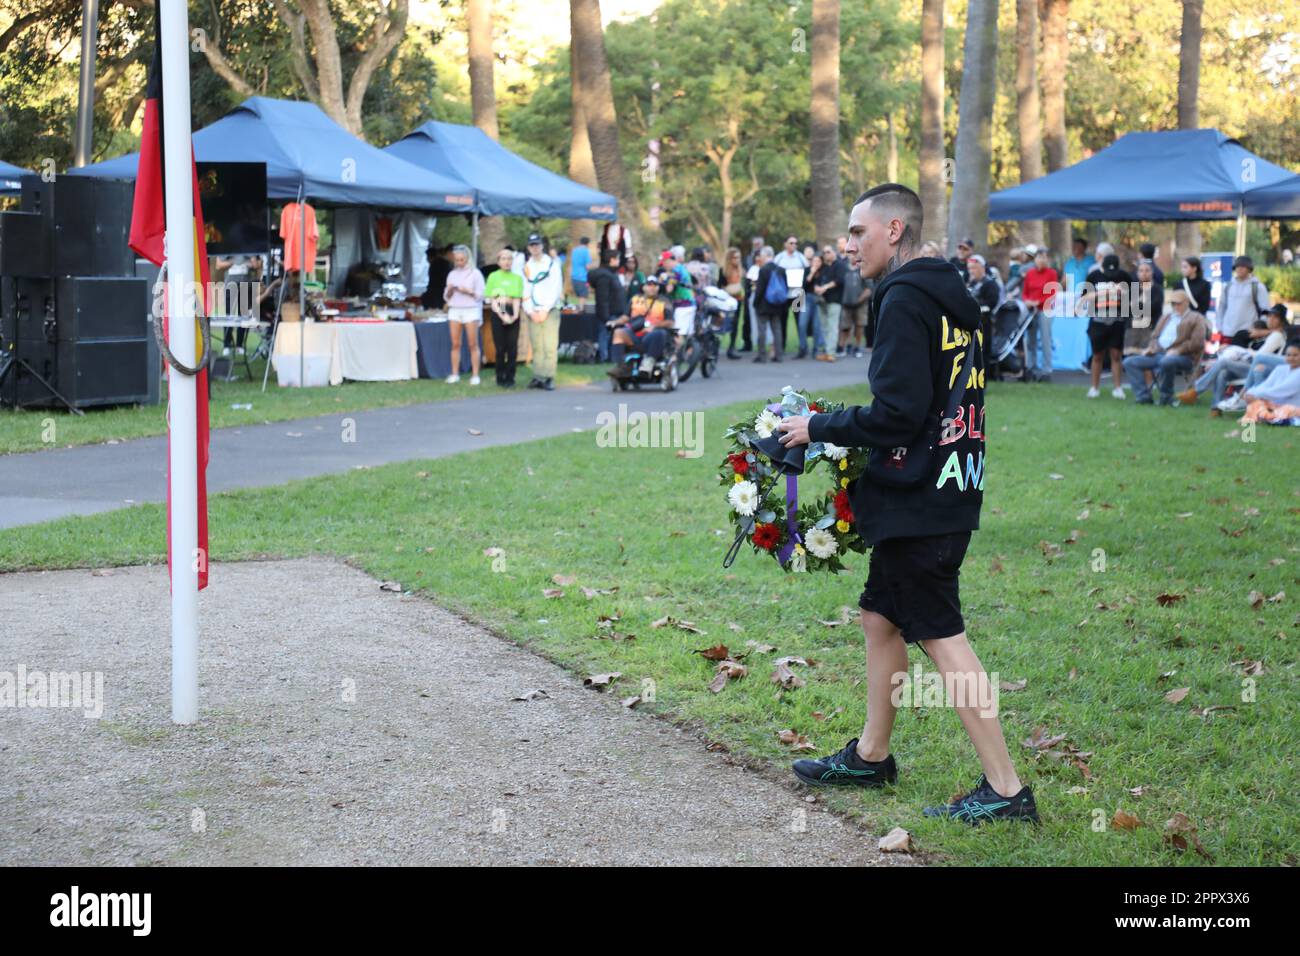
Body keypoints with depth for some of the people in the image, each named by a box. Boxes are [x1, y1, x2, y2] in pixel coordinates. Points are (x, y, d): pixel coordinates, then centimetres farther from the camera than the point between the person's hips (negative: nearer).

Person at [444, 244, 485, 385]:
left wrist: (468, 292, -16)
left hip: (471, 310, -4)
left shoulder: (475, 273, 2)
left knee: (473, 344, -3)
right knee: (455, 344, 0)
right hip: (454, 310, 4)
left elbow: (480, 295, -2)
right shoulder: (452, 274, 14)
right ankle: (455, 374, 3)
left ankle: (475, 375, -2)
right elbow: (446, 296, 15)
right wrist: (450, 290, -5)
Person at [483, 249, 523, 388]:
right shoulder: (493, 277, 5)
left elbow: (517, 299, 4)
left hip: (513, 315, 1)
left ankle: (510, 378, 6)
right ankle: (500, 378, 8)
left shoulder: (517, 277, 9)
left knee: (512, 348, -1)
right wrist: (502, 315, -12)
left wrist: (515, 315, -13)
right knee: (500, 348, -1)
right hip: (498, 313, -1)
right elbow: (492, 300, 0)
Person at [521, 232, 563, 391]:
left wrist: (545, 310, -10)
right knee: (536, 346, 1)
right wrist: (531, 311, -3)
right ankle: (538, 377, 4)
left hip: (549, 311, -3)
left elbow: (556, 289, -4)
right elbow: (525, 292, 10)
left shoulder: (552, 264, 3)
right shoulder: (526, 267, 14)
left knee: (550, 346, -11)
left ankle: (549, 378, -12)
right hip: (533, 313, 4)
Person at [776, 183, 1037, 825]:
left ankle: (1005, 789, -1)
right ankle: (870, 756, 32)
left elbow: (897, 413, -24)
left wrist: (818, 428, -11)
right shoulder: (953, 300, 14)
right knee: (880, 617, 19)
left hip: (917, 501, -10)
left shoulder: (904, 299, -17)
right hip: (947, 490, 10)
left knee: (941, 638, -5)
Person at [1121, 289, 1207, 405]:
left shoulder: (1196, 319, 5)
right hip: (1158, 354, 7)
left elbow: (1197, 342, -8)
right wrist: (1150, 348, 8)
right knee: (1129, 362, -8)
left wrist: (1177, 350, -19)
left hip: (1183, 357, -7)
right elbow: (1155, 336, 32)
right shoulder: (1165, 318, 28)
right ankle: (1143, 396, -16)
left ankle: (1166, 397, -23)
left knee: (1166, 361, -42)